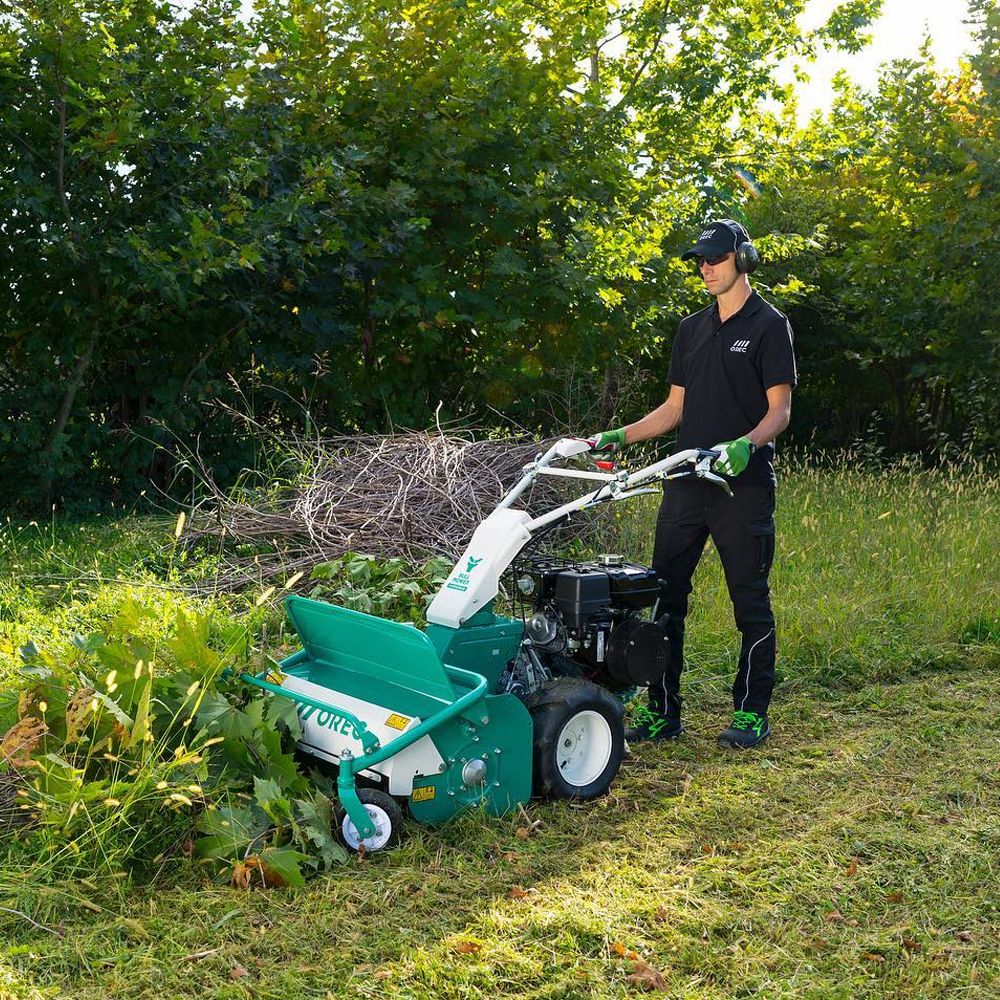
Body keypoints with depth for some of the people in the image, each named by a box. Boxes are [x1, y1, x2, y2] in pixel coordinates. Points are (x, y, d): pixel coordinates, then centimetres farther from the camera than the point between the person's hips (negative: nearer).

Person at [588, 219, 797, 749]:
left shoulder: (769, 326, -1)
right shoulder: (692, 329, 17)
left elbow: (779, 410, -8)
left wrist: (746, 444, -27)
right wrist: (617, 437, 9)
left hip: (744, 485, -6)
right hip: (686, 483, 6)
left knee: (750, 599, 1)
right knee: (665, 593, 4)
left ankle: (752, 712, 12)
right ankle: (662, 710, 11)